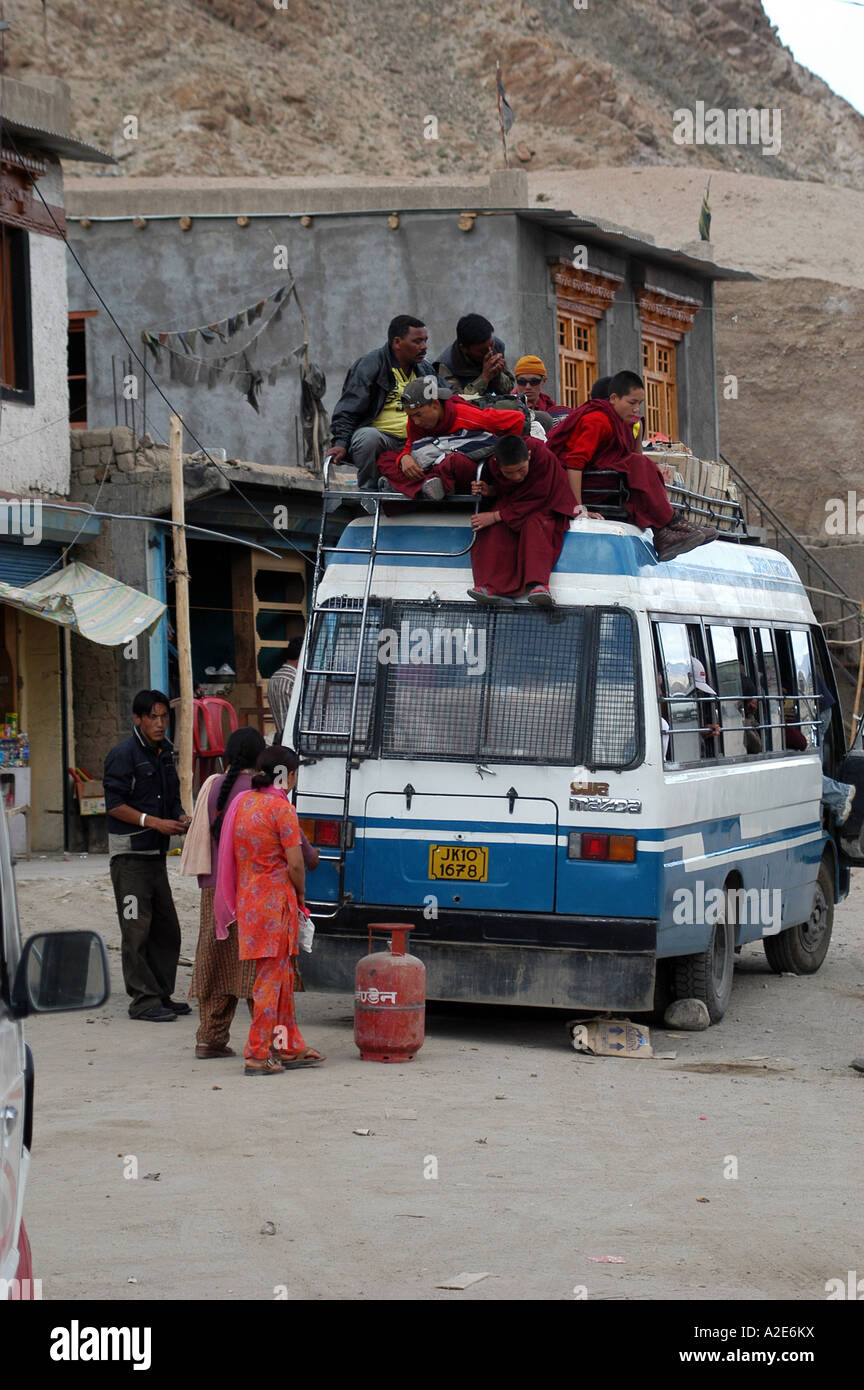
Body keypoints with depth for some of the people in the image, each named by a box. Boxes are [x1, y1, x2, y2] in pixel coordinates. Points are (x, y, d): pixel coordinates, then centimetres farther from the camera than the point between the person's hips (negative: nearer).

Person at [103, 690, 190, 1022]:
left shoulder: (164, 751, 14)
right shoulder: (124, 754, -12)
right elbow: (115, 805, -15)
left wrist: (181, 818, 3)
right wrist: (155, 823, -20)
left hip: (155, 853, 8)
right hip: (129, 854, -8)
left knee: (166, 928, 10)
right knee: (137, 929, -6)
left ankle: (162, 995, 18)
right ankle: (144, 1000, -3)